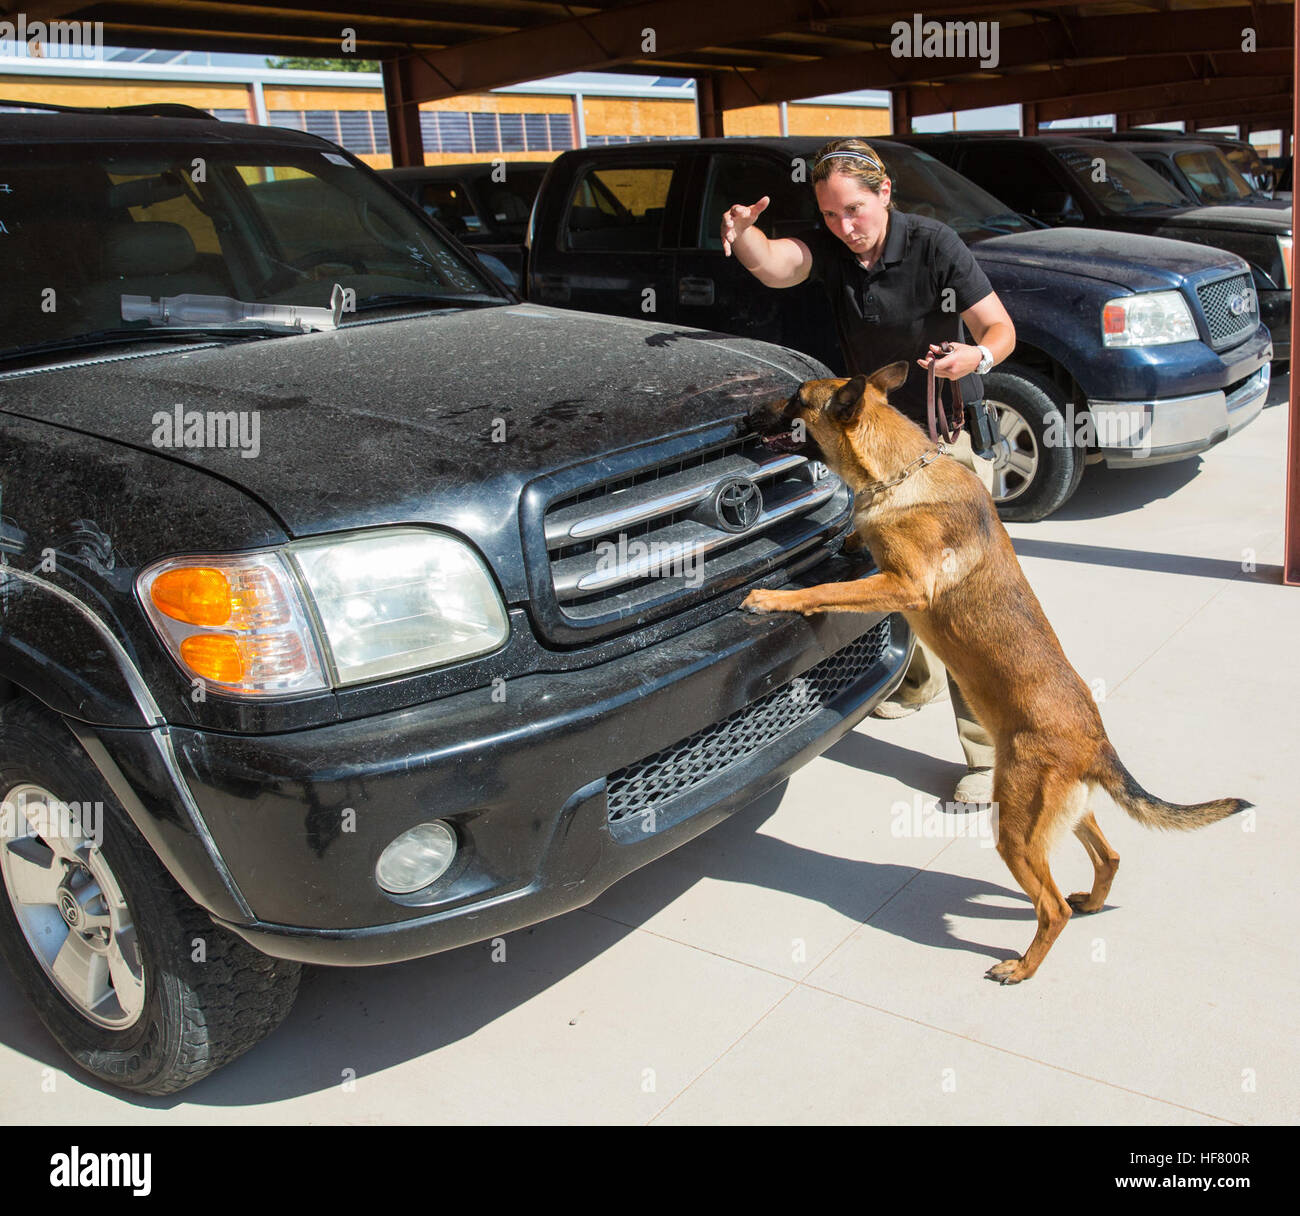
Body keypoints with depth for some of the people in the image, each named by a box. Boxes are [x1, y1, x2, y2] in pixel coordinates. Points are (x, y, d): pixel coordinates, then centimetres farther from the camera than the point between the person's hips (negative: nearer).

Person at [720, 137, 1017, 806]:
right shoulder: (829, 246, -6)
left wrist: (975, 356, -37)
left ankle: (989, 748, -5)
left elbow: (1000, 329, -14)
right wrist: (745, 235, -51)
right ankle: (918, 679, 45)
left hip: (949, 436, -5)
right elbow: (778, 266, -28)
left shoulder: (933, 244, -17)